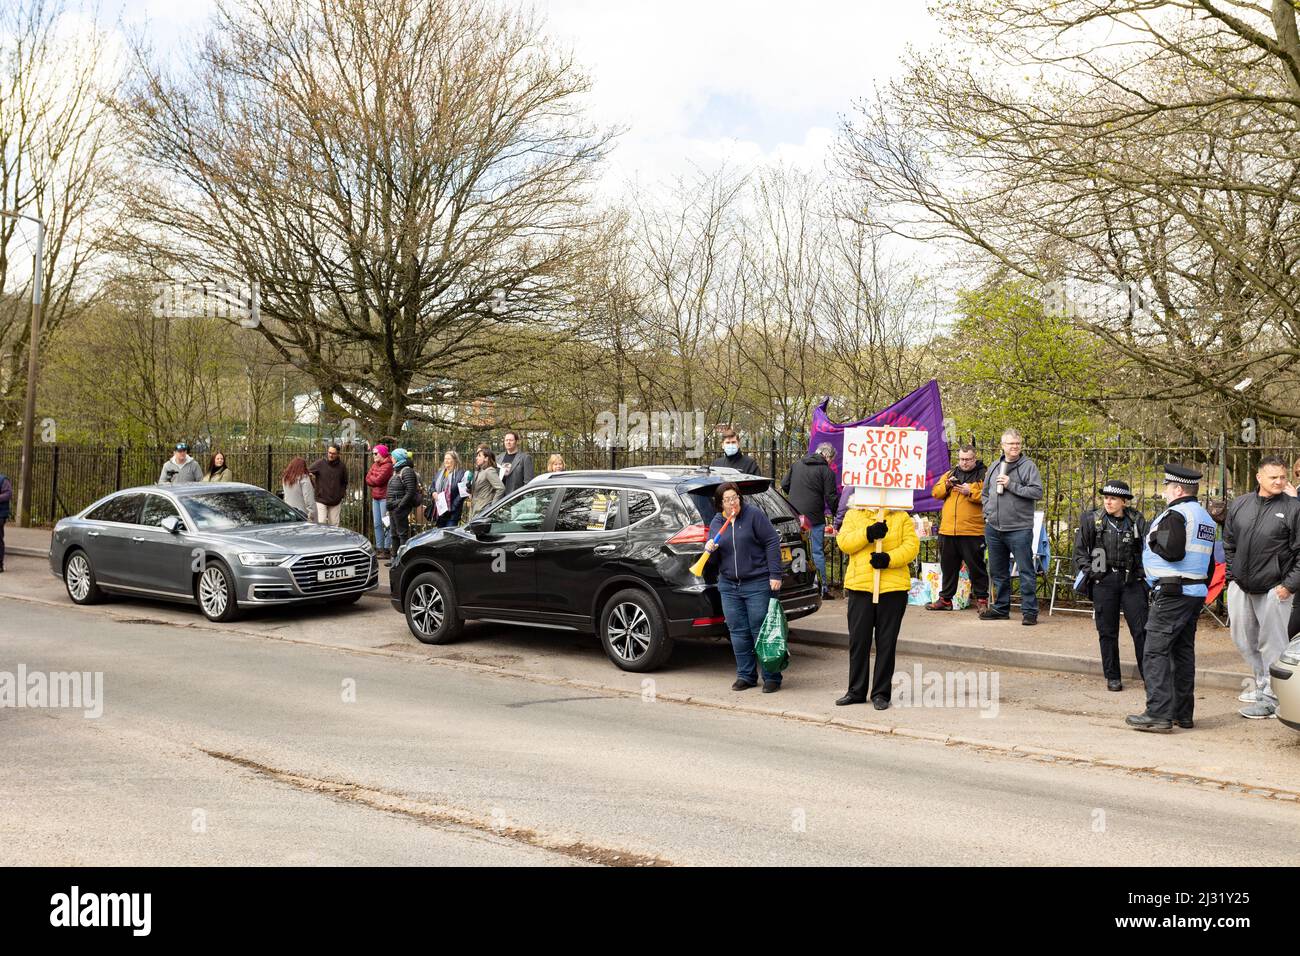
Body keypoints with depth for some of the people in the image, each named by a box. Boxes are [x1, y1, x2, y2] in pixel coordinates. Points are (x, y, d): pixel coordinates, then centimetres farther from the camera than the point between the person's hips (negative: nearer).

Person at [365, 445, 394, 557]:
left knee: (386, 524, -7)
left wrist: (371, 478, 0)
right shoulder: (374, 465, 16)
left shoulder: (388, 465, -12)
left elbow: (378, 480, -18)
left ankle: (387, 549, -5)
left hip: (384, 497, -9)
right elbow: (368, 479, 9)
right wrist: (375, 480, -8)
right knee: (377, 524, 12)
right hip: (375, 497, 9)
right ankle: (379, 548, 18)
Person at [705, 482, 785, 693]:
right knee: (738, 632, 7)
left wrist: (775, 575, -12)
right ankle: (746, 675, 18)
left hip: (757, 583, -5)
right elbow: (714, 559, 15)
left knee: (761, 632, -3)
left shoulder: (754, 514, -5)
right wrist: (710, 550, -9)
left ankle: (771, 677, 5)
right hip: (728, 585, 5)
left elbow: (772, 543, -7)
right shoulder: (716, 523, 9)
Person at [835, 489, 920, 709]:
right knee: (858, 640, 6)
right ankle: (856, 691, 17)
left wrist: (889, 559, -19)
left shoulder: (902, 517, 6)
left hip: (893, 587, -1)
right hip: (860, 585, 1)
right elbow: (844, 542, -4)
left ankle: (881, 693, 13)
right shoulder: (853, 515, 10)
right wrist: (868, 534, -19)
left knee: (886, 642, 4)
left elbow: (912, 545, -4)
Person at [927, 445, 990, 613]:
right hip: (947, 530, 5)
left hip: (972, 531, -5)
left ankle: (981, 599, 9)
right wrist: (947, 485, -8)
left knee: (976, 566, 1)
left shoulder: (984, 475, 2)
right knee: (948, 566, 11)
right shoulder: (950, 474, 17)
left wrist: (970, 492, -18)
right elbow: (935, 492, 9)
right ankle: (945, 599, 20)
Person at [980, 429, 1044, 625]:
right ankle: (1000, 608, 25)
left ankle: (1029, 611, 2)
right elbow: (985, 492, 23)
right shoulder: (995, 466, 12)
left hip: (1019, 529, -6)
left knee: (1026, 571, -3)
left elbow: (1037, 492, -14)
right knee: (998, 572, 14)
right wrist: (987, 513, 10)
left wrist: (1011, 485, -16)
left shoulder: (1028, 466, -5)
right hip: (994, 528, 6)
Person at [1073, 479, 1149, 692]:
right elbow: (1080, 551, 5)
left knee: (1141, 630, 0)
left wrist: (1146, 576, 1)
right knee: (1107, 632, 5)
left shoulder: (1137, 521, 2)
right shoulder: (1092, 520, 0)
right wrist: (1090, 571, -6)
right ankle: (1112, 677, 16)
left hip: (1132, 581, 0)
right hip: (1104, 582, 0)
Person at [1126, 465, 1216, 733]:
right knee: (1184, 652, 14)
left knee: (1156, 652, -9)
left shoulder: (1174, 514, -13)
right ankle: (1183, 713, 19)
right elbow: (1210, 562, 21)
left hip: (1172, 593, -10)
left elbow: (1172, 551, -25)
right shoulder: (1205, 517, 18)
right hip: (1197, 593, 10)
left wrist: (1152, 542, -6)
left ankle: (1158, 714, -14)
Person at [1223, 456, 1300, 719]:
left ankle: (1271, 699, 6)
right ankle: (1263, 685, 28)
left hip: (1274, 589, -5)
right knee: (1244, 640, 12)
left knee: (1272, 645, -1)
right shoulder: (1239, 505, 7)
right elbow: (1229, 544, 17)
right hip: (1240, 587, 5)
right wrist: (1231, 575, 11)